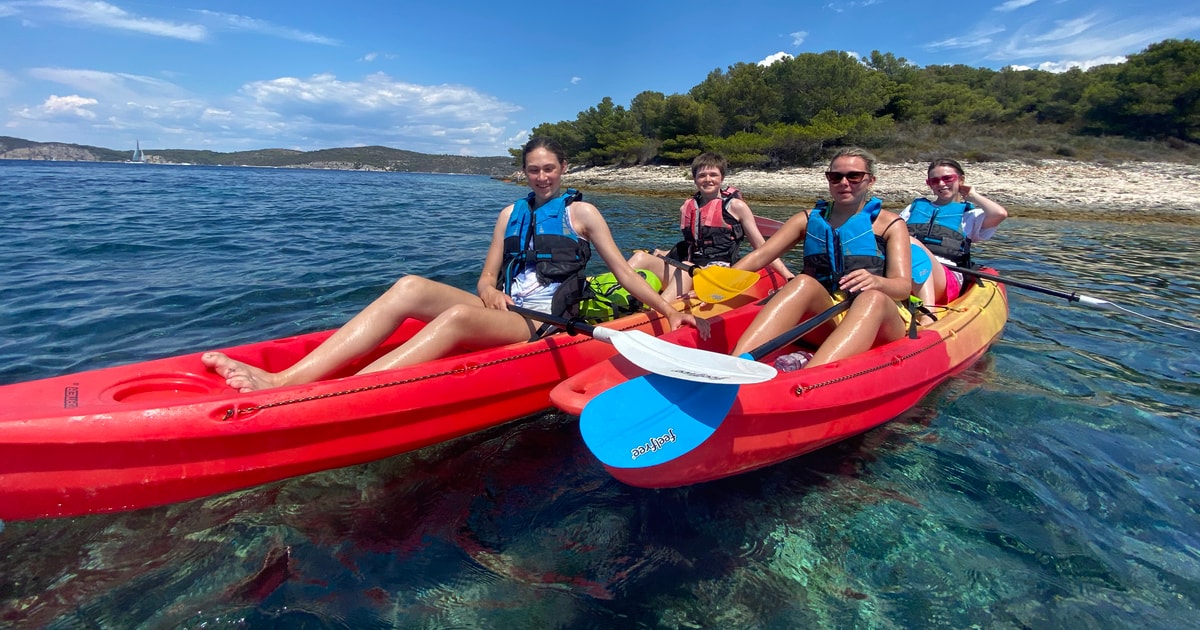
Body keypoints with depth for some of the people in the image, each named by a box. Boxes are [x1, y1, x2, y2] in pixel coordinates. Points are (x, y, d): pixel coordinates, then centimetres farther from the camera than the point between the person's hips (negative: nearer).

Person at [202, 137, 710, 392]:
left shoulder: (580, 212, 6)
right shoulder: (511, 214, 19)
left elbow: (623, 272, 5)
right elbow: (487, 275, 17)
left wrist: (670, 312, -1)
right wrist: (489, 290, -7)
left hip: (544, 327, -5)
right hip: (503, 312, 5)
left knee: (458, 316, -36)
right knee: (410, 287, -21)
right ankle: (284, 378, -33)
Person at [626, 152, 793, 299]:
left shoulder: (735, 206, 4)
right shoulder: (686, 208, 16)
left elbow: (762, 247, 4)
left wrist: (789, 276, -4)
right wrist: (660, 254, 16)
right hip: (689, 272, 5)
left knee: (686, 269, -36)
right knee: (640, 257, -13)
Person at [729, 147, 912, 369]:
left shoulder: (890, 224, 9)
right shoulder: (808, 219, 14)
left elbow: (904, 287, -4)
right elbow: (760, 256, 0)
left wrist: (876, 281, -29)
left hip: (879, 322, -1)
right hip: (823, 320, 1)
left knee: (873, 297, -34)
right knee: (805, 283, -29)